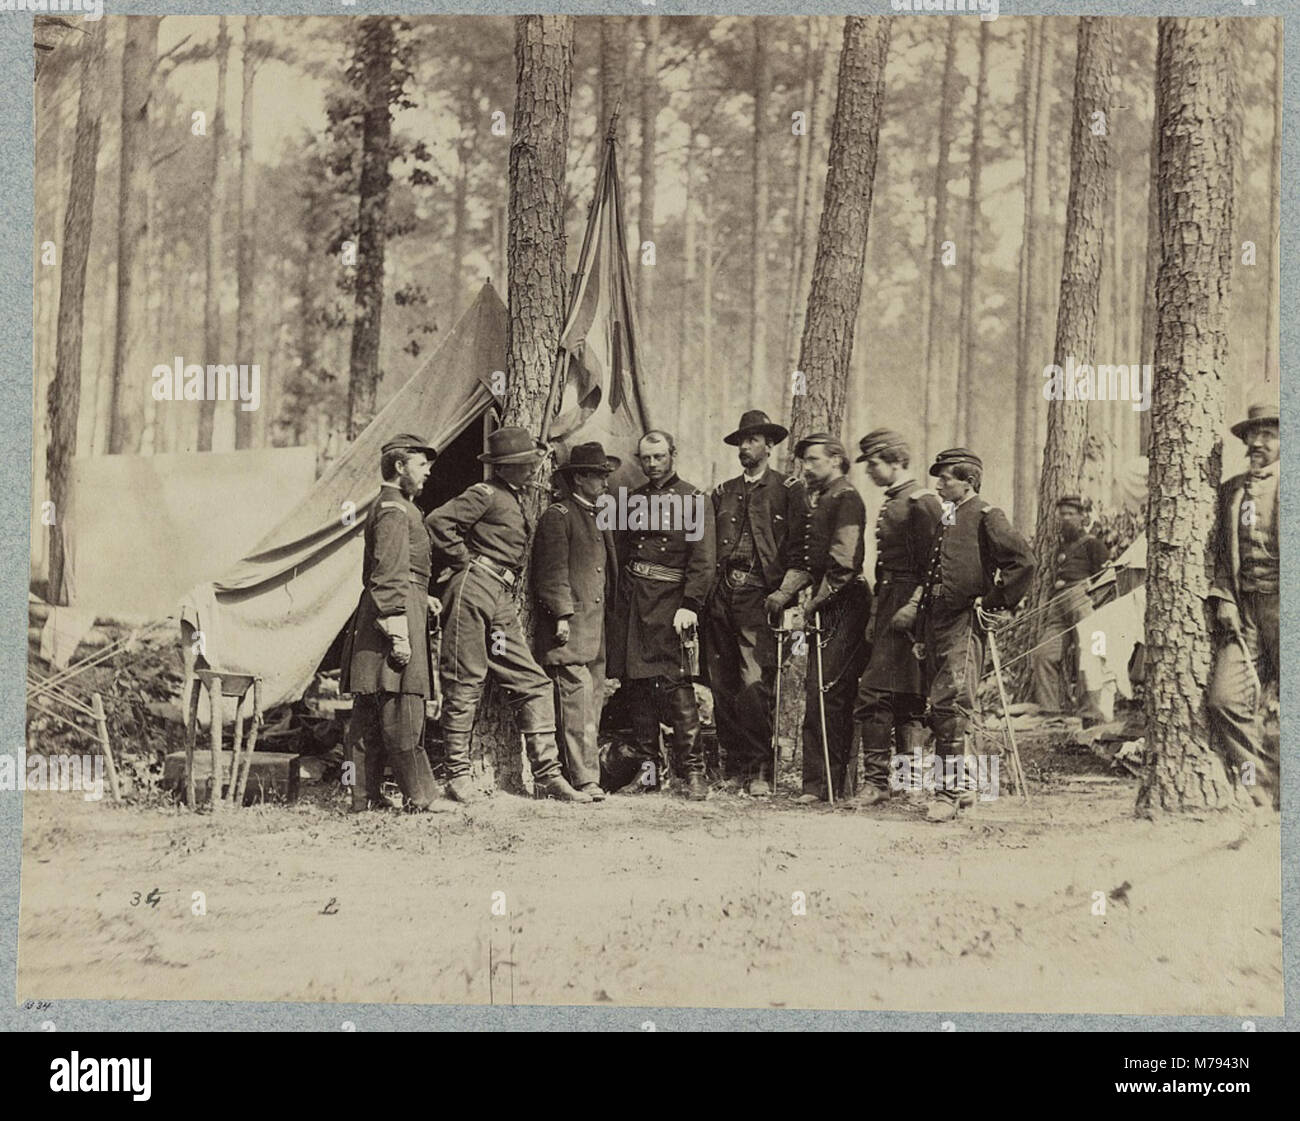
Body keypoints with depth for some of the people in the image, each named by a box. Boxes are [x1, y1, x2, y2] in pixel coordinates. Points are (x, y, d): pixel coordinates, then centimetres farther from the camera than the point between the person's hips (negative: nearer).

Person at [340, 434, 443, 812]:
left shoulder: (387, 507, 21)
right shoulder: (394, 511, -11)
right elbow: (390, 576, -18)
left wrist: (423, 599, 23)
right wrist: (399, 631, -21)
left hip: (373, 614, 11)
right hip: (397, 611, -11)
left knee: (368, 715, 9)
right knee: (402, 710, -8)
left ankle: (365, 796, 11)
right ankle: (420, 795, -6)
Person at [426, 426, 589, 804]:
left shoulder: (515, 500, 22)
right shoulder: (485, 495, -5)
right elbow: (438, 520, -16)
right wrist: (464, 560, -9)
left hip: (503, 601, 9)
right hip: (473, 589, -9)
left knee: (533, 684, 3)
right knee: (465, 684, -4)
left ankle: (547, 775, 3)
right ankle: (457, 774, 3)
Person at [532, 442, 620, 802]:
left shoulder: (601, 517, 21)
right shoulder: (557, 516, -5)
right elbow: (553, 571, -11)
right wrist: (562, 616, -17)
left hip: (597, 627, 9)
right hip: (570, 628, -9)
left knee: (594, 699, 6)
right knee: (577, 696, -12)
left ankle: (584, 771, 9)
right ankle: (584, 778, -13)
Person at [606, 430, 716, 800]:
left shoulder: (694, 500, 1)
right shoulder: (632, 500, 17)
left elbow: (702, 561, -6)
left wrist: (690, 606, -16)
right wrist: (620, 601, 7)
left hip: (670, 601, -5)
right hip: (632, 603, 5)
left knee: (675, 684, -12)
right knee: (637, 685, 6)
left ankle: (693, 771, -8)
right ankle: (646, 766, 13)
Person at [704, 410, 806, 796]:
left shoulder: (788, 489, 6)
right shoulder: (723, 492, 20)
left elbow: (796, 546, 0)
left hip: (758, 594, -5)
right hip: (721, 593, 5)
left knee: (754, 685, -14)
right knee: (722, 685, 4)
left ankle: (759, 770, -9)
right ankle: (733, 764, 11)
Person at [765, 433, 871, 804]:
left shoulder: (846, 499, -9)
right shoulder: (818, 501, 20)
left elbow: (844, 561, -17)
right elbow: (809, 557, 20)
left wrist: (817, 601, -15)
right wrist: (784, 593, 7)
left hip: (843, 606, -9)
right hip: (825, 607, 9)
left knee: (824, 693, -11)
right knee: (837, 695, 10)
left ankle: (821, 783, -9)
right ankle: (839, 779, 14)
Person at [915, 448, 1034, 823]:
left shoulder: (986, 517, -4)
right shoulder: (945, 518, 19)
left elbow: (1023, 561, -13)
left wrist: (996, 603, -10)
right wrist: (922, 631, 19)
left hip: (964, 623, -8)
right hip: (936, 622, 8)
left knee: (950, 705, -13)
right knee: (940, 710, 9)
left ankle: (948, 792, -11)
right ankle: (962, 787, 19)